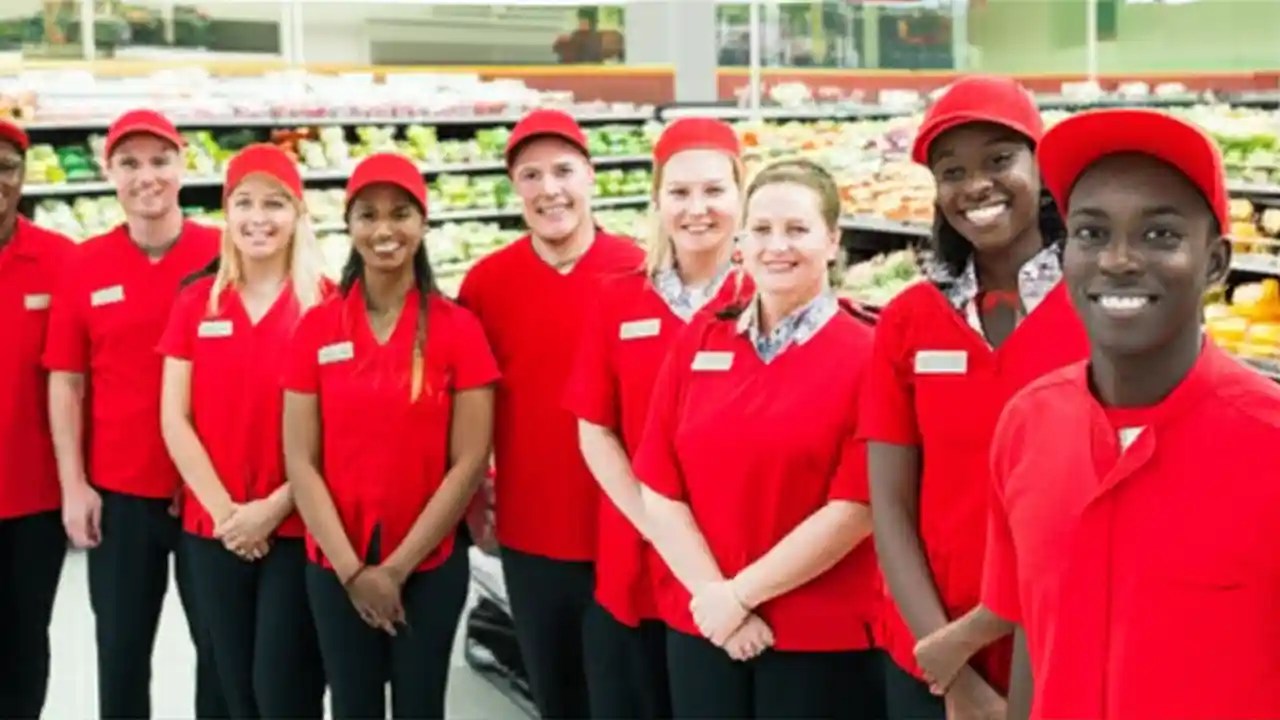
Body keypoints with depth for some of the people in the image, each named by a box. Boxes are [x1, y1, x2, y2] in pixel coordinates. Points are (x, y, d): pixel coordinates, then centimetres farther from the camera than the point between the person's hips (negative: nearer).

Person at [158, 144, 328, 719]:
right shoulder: (195, 303, 6)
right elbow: (174, 419, 2)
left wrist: (273, 507, -13)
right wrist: (221, 508, -7)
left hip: (297, 525, -3)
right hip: (211, 528, 4)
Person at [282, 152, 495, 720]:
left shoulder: (457, 328, -5)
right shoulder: (317, 327, -1)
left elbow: (469, 462, -8)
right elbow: (300, 461, -2)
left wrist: (398, 566, -10)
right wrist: (352, 568, -9)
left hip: (430, 566, -1)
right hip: (335, 569, 2)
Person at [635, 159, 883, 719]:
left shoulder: (864, 355, -7)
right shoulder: (696, 343, 4)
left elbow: (857, 507, -13)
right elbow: (658, 488, 1)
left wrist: (740, 593, -12)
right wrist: (713, 593, -9)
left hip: (825, 638, -3)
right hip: (701, 627, 3)